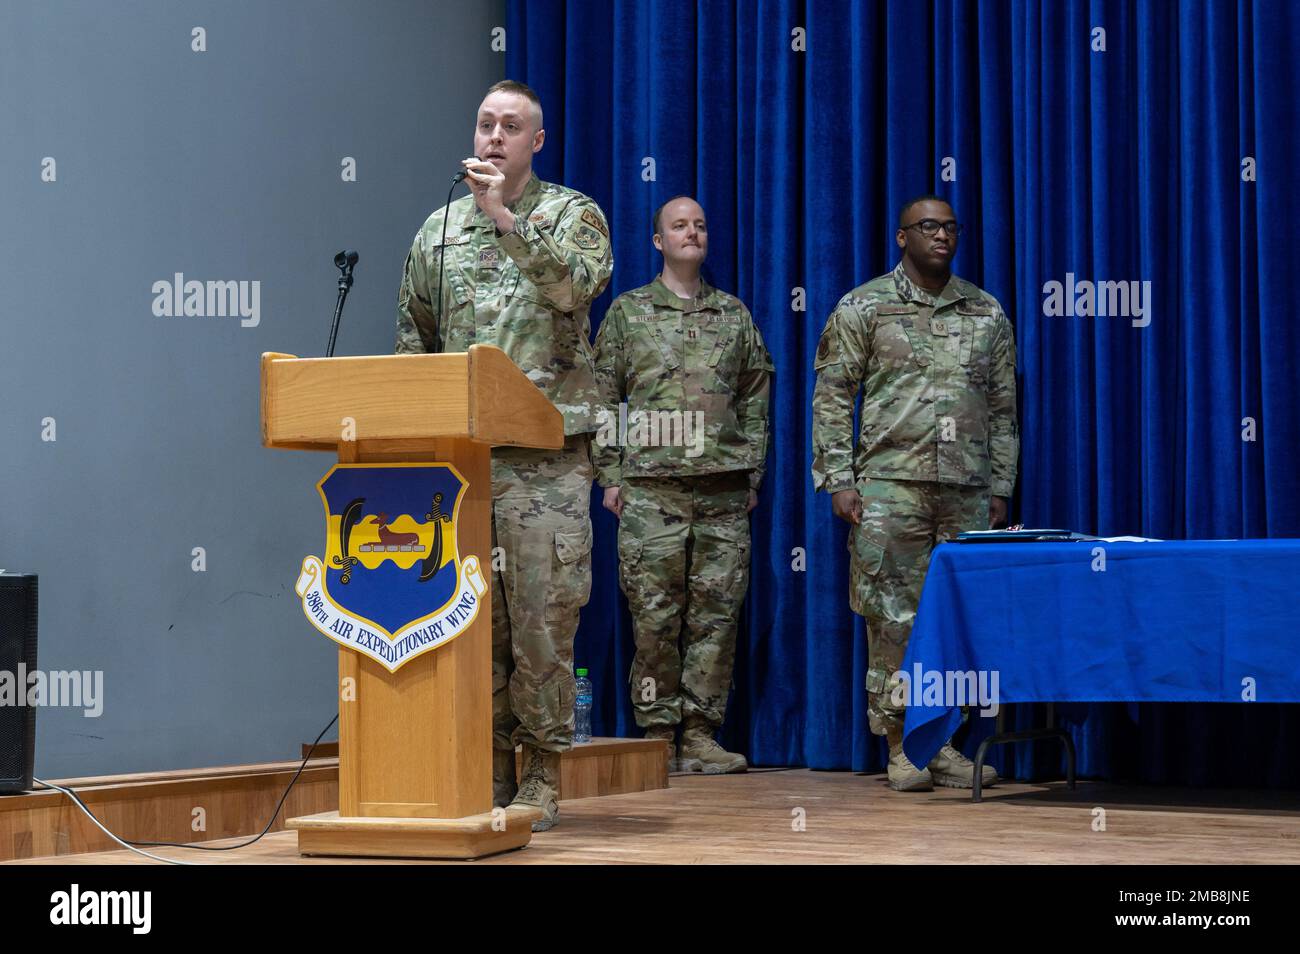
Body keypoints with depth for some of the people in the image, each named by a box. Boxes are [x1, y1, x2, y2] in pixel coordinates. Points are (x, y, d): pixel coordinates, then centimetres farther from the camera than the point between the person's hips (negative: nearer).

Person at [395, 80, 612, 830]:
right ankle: (491, 770, 14)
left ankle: (542, 779, 6)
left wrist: (505, 217, -17)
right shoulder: (440, 229, 15)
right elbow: (414, 339, 18)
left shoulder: (573, 214, 5)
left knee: (543, 620, -4)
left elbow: (575, 287, -16)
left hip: (546, 456, -3)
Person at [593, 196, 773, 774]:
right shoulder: (627, 312, 9)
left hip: (724, 491, 2)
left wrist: (752, 475, 9)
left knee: (717, 613, 0)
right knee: (654, 617, -3)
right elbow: (604, 399, 7)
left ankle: (700, 734, 6)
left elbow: (755, 401, 16)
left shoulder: (735, 315, 15)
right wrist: (610, 477, 0)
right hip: (651, 489, -2)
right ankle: (658, 734, 4)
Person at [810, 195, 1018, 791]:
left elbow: (1002, 407, 15)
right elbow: (832, 398, 1)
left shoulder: (986, 313, 12)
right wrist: (838, 480, -7)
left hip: (968, 493, 3)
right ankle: (902, 746, 4)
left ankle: (947, 742, 12)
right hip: (890, 487, -3)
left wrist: (1000, 488, 9)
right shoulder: (863, 308, 3)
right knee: (895, 617, -3)